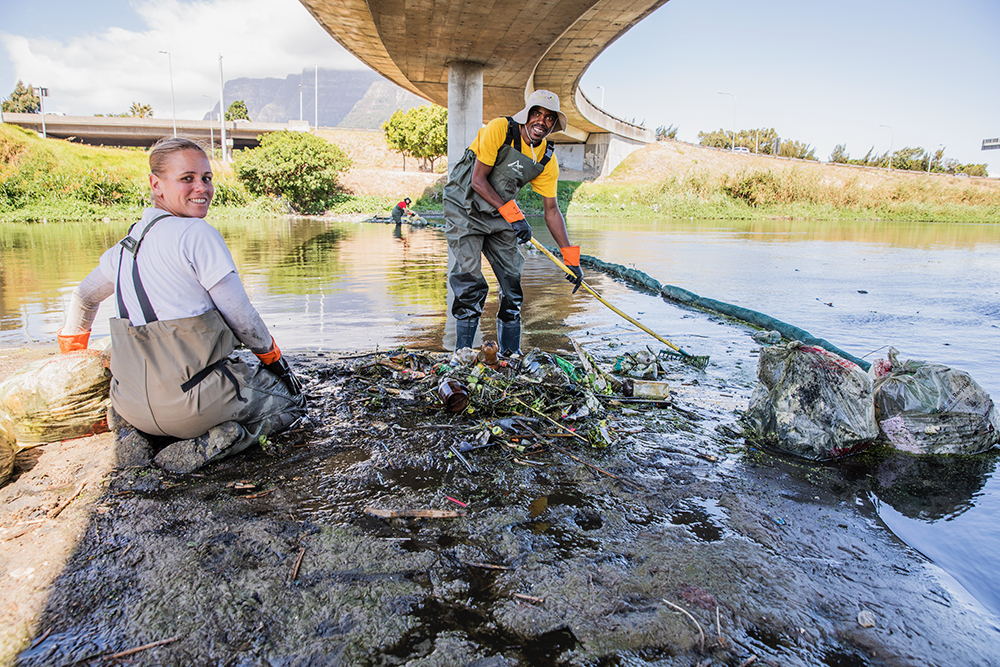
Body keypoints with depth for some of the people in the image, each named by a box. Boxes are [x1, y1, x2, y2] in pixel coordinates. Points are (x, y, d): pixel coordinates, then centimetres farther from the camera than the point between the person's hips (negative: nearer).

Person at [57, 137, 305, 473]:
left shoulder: (127, 243, 10)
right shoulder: (197, 234, -13)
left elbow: (84, 297, 25)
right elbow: (241, 315, -11)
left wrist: (71, 350, 42)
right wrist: (271, 354, 7)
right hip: (190, 402, -8)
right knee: (291, 397, 14)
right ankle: (214, 442, -9)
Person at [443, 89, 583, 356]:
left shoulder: (548, 160, -4)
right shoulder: (499, 129, -18)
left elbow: (551, 210, -1)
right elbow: (478, 180, -20)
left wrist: (571, 257, -5)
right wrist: (513, 214, -25)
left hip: (500, 215, 5)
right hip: (464, 209, -5)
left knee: (512, 281, 2)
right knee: (471, 284, -12)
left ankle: (511, 354, 14)